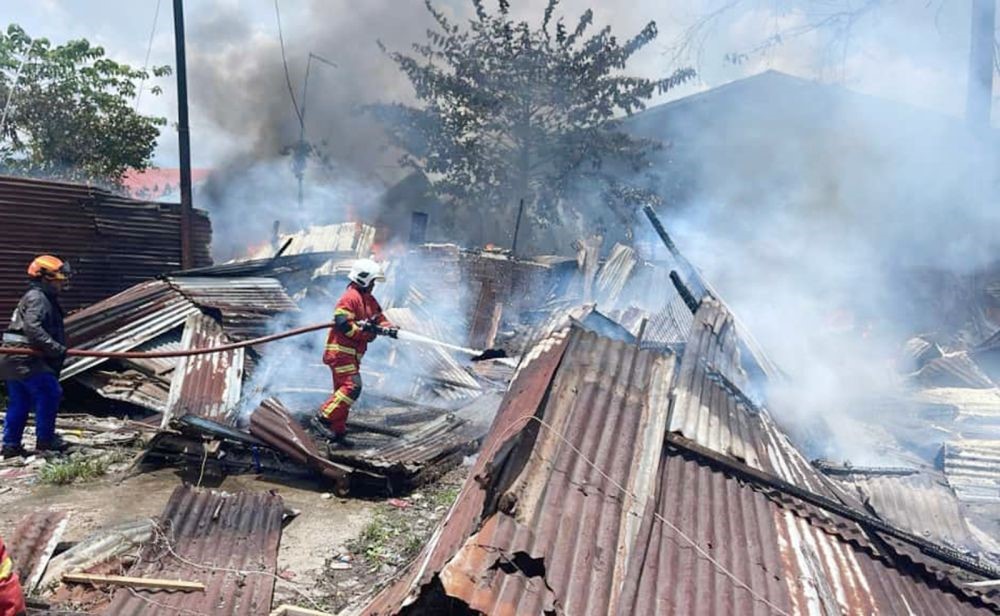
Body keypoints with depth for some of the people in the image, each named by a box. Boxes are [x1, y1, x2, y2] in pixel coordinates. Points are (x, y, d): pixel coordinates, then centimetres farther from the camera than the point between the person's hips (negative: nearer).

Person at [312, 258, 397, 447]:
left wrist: (388, 328, -7)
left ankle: (337, 431, 17)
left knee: (345, 390, 12)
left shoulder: (369, 300, 18)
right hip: (341, 351, -10)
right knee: (352, 386, -19)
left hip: (352, 353, 10)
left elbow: (379, 318, 13)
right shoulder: (350, 297, -13)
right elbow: (343, 324, -21)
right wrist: (364, 329, -22)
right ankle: (323, 419, -16)